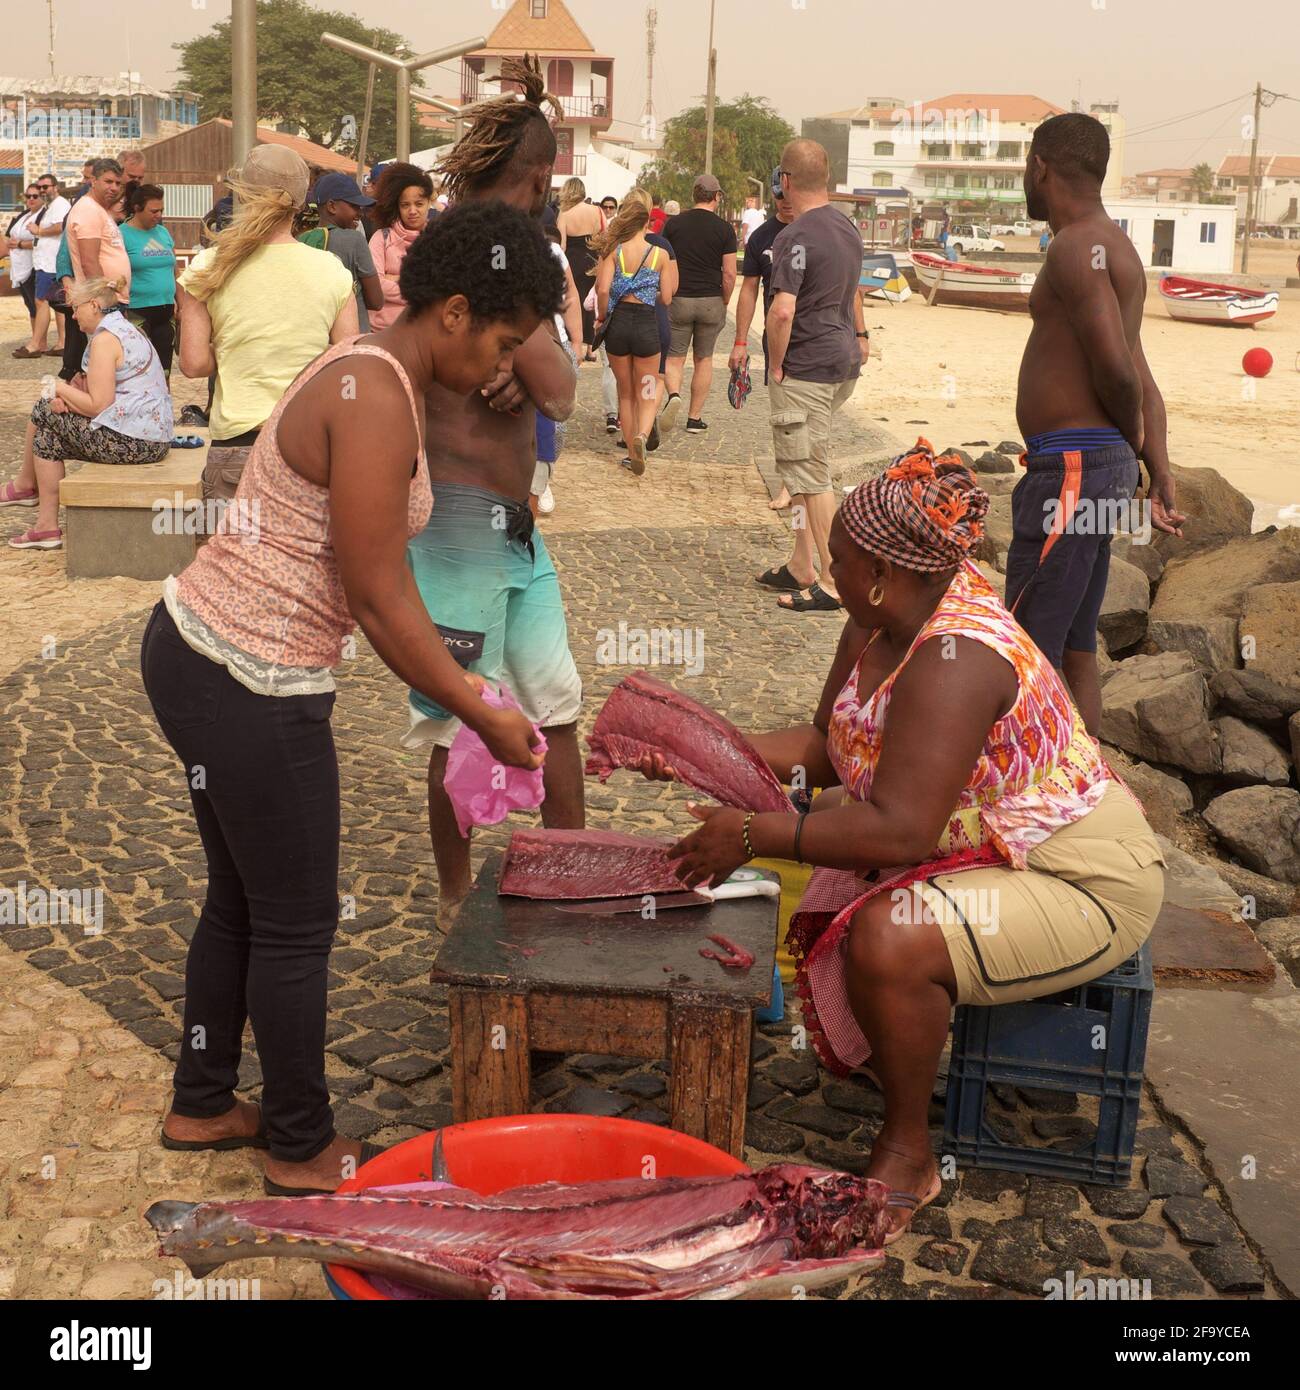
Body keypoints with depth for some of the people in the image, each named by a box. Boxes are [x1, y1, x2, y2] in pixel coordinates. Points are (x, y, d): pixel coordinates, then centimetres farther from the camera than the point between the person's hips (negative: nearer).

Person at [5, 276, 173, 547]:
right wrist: (66, 398, 1)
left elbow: (97, 406, -19)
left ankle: (25, 485, 19)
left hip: (130, 441, -10)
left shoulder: (105, 339, -14)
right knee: (48, 434, 18)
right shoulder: (126, 329, 17)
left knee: (44, 413, 4)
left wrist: (60, 388, -2)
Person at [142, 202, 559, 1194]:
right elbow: (378, 598, -21)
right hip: (252, 691, -10)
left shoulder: (365, 372, 10)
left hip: (192, 651, 10)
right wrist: (485, 716, -11)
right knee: (298, 925, 7)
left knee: (242, 899, 23)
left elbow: (366, 581, 14)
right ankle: (303, 1149, 26)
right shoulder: (379, 403, -21)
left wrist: (459, 690, 14)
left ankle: (202, 1106, 40)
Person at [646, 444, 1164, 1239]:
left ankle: (908, 1152, -7)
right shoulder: (879, 623, -1)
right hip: (980, 850, 10)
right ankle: (886, 1055, 25)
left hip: (1086, 886, -10)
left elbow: (900, 830, -34)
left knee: (887, 940, -30)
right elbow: (827, 745, 6)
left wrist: (754, 834, -28)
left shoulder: (954, 660, -31)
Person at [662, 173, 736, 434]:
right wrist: (724, 303, 8)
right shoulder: (724, 229, -4)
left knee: (674, 357, 8)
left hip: (678, 300, 0)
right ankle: (695, 418, 15)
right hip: (711, 302, 0)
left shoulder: (673, 223, 1)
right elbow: (729, 273, -6)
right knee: (704, 359, 12)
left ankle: (674, 394, -22)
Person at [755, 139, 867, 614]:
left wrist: (776, 366, -15)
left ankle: (832, 583, 0)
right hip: (844, 361, 9)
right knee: (807, 467, 17)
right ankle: (801, 569, 24)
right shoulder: (847, 228, 12)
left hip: (806, 366, -9)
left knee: (811, 476, -4)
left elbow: (782, 311, -26)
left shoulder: (796, 237, -18)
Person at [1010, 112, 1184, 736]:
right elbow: (1142, 382, 15)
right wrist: (1161, 476, 11)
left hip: (1070, 466, -10)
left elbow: (1117, 369, -22)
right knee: (1075, 648, 15)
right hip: (1103, 464, 10)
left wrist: (1132, 438, -2)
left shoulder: (1077, 246, -14)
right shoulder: (1112, 246, 19)